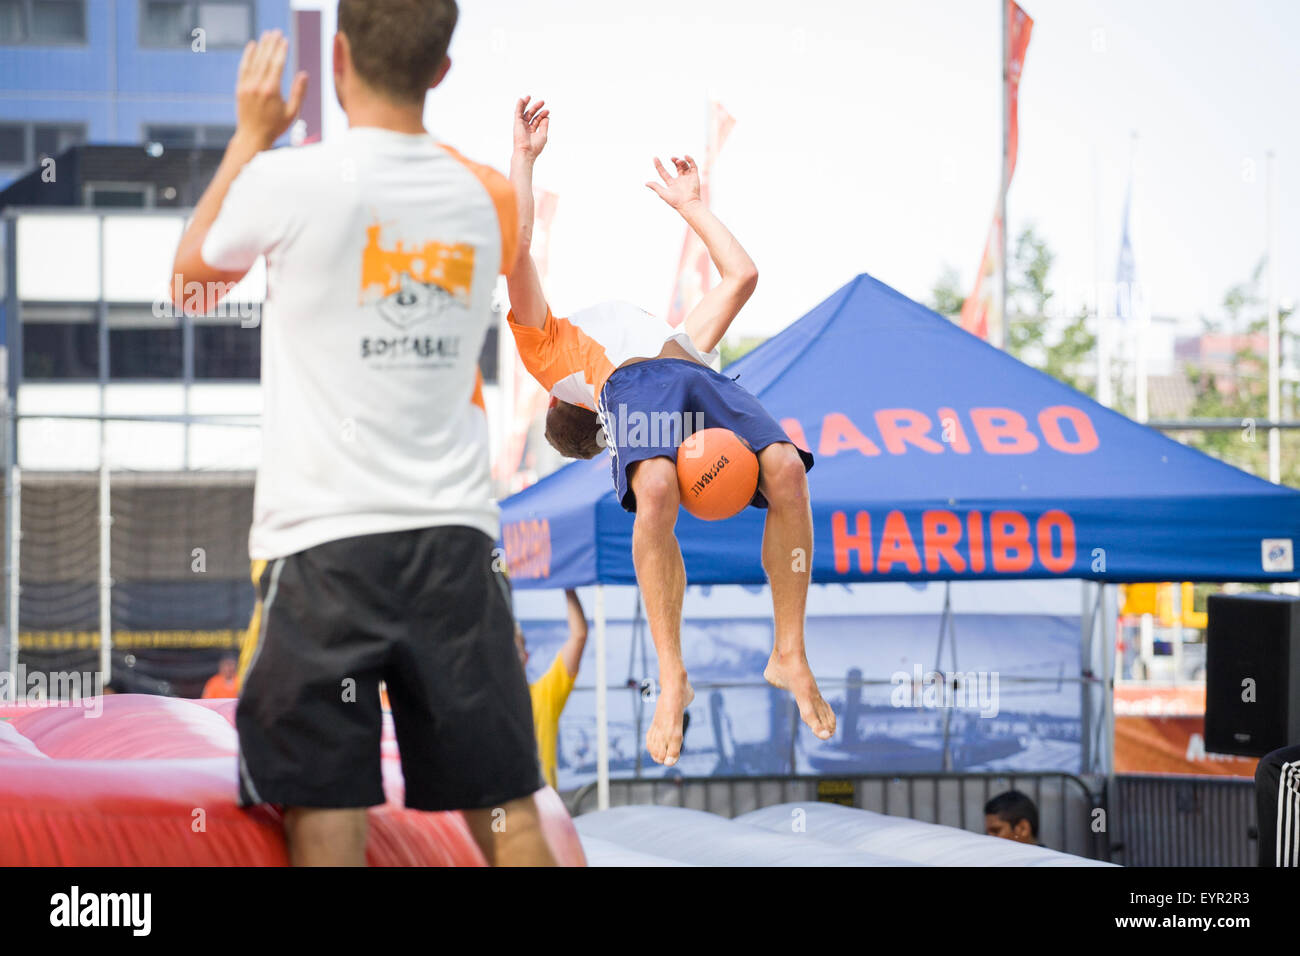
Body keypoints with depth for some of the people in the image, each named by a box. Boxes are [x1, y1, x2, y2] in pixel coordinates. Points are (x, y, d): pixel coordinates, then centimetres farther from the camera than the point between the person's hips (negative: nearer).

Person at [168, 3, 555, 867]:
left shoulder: (289, 180, -7)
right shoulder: (486, 197, 6)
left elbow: (192, 282, 13)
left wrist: (251, 137, 22)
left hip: (327, 543, -4)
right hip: (456, 536, 4)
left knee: (328, 818, -2)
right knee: (506, 812, 9)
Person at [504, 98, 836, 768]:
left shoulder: (681, 338, 47)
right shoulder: (549, 348, 35)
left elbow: (739, 276, 51)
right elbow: (513, 248, 26)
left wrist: (689, 205, 60)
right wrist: (524, 156, 36)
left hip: (699, 376, 4)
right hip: (632, 386, -4)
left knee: (786, 467, -28)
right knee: (655, 489, -37)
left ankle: (789, 656, -16)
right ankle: (671, 680, -25)